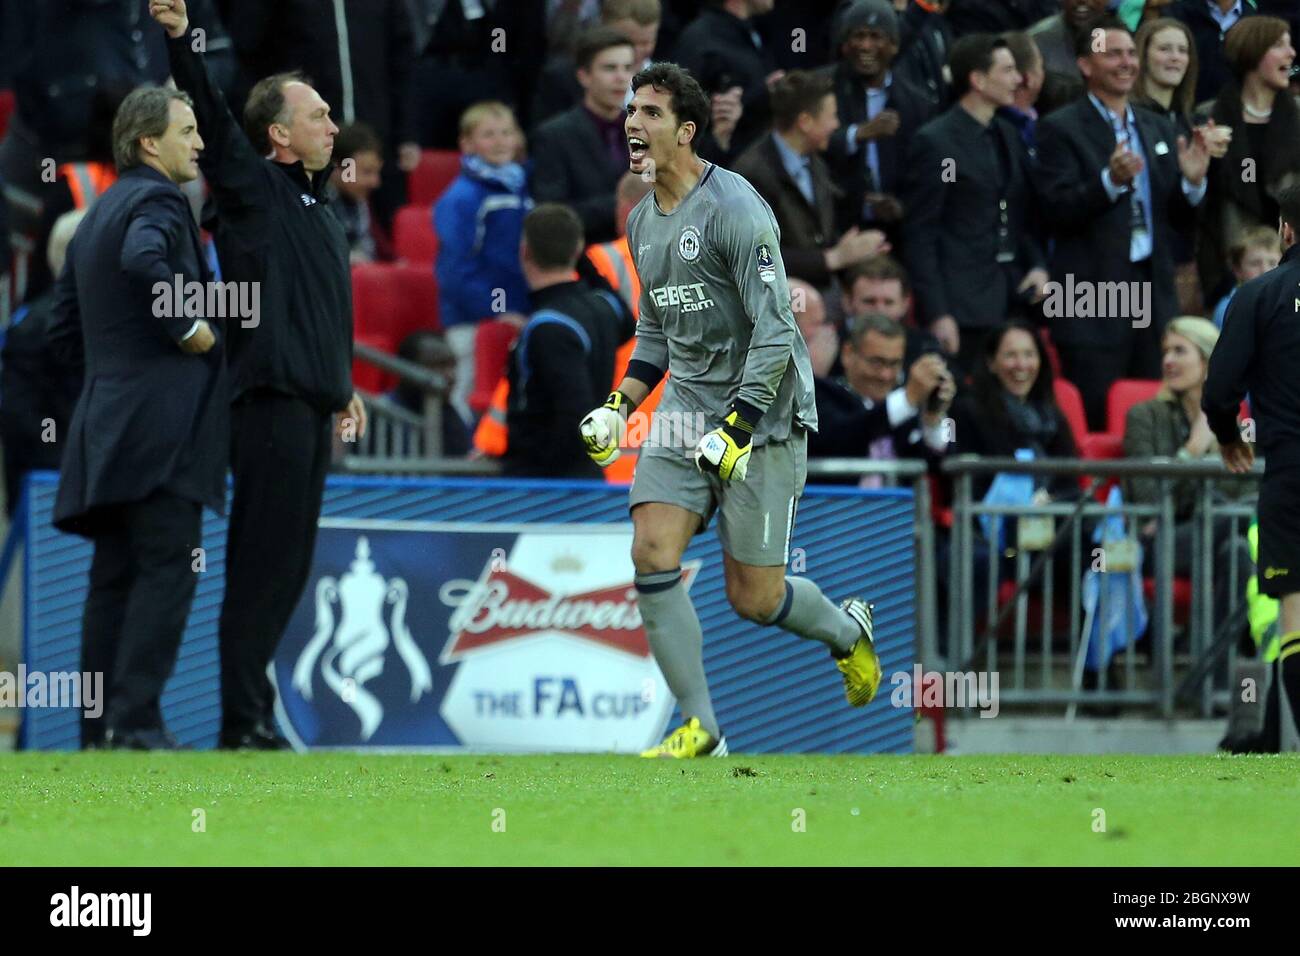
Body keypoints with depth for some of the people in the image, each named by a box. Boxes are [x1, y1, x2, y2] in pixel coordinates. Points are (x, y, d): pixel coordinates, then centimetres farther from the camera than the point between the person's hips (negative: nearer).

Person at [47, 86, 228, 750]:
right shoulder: (156, 201, -8)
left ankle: (100, 725, 8)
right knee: (168, 568, -10)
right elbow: (143, 260, -31)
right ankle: (134, 719, -16)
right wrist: (189, 328, -19)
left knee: (116, 576, 9)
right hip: (161, 419, -9)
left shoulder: (96, 216, 21)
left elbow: (64, 335, 23)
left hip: (107, 421, 9)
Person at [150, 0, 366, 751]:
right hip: (272, 403, -9)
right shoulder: (254, 189, -4)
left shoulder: (318, 206, 20)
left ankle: (254, 711, 16)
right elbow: (213, 121, -20)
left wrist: (345, 385, 28)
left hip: (311, 406, 9)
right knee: (263, 563, -9)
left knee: (287, 567, 11)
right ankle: (243, 719, -8)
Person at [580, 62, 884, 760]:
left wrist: (735, 429, -24)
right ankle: (701, 733, -9)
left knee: (753, 598, -2)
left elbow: (774, 331, -19)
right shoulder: (643, 222, 10)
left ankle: (848, 630, 32)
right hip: (687, 408, 7)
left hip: (762, 414, -7)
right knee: (651, 552, -14)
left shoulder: (734, 207, -16)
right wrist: (618, 407, 10)